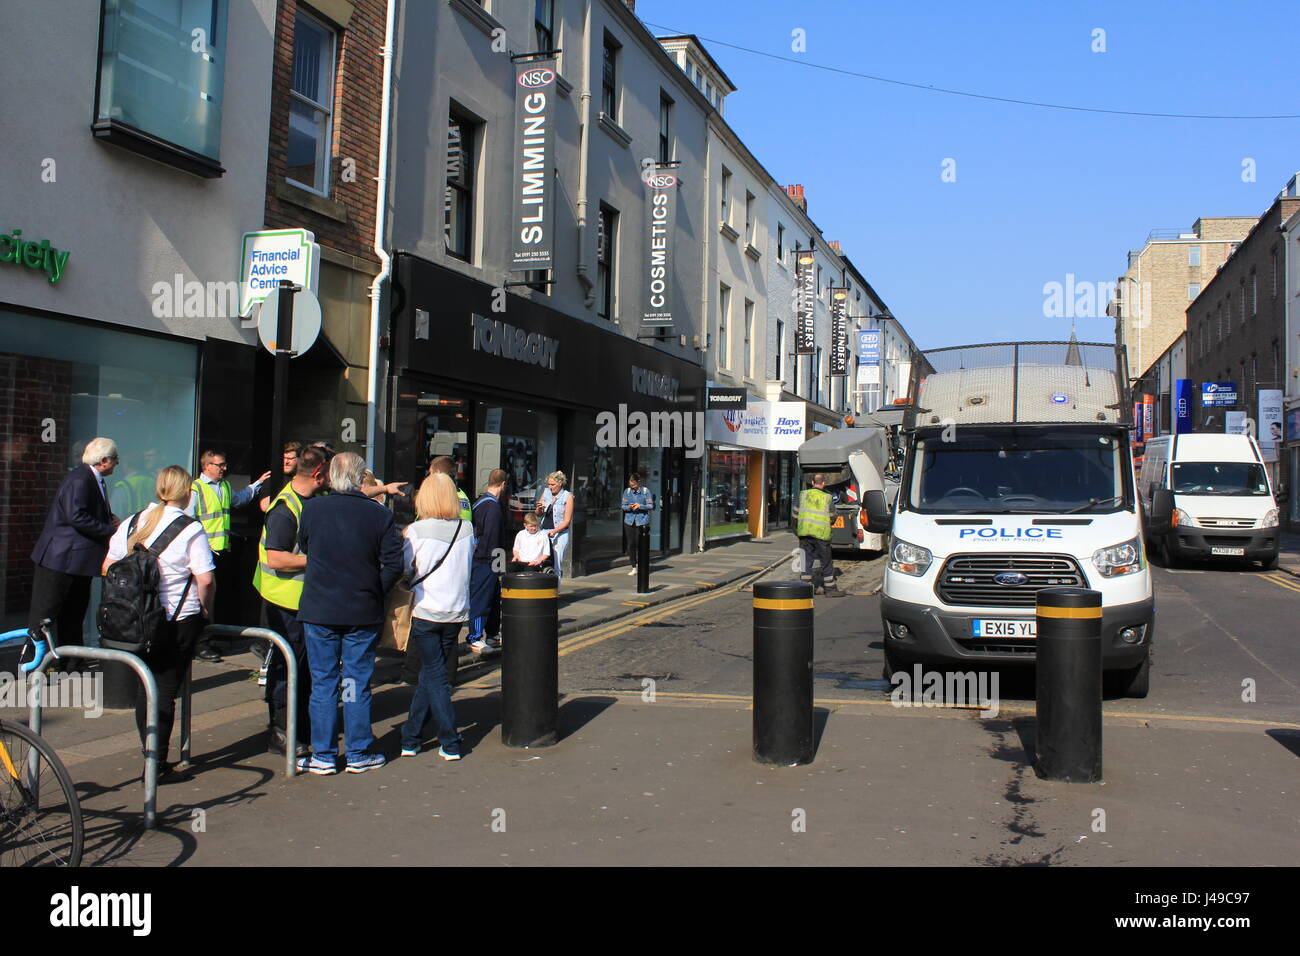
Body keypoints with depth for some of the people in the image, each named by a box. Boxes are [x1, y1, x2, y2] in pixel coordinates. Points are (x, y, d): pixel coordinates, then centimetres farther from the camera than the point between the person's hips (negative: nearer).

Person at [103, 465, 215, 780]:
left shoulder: (131, 524, 4)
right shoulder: (191, 530, -12)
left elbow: (108, 567, 8)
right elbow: (205, 579, -16)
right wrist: (205, 608, 1)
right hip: (179, 620, -5)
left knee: (145, 686, 16)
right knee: (165, 688, 2)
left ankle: (151, 755, 25)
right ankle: (157, 763, 3)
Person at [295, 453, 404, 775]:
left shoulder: (311, 509, -5)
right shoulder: (380, 515, -7)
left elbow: (304, 548, 11)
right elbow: (394, 564, -8)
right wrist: (375, 593, 5)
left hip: (319, 611, 0)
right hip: (363, 613, 0)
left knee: (323, 683, 8)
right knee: (358, 684, 9)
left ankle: (323, 756, 13)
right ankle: (359, 754, 15)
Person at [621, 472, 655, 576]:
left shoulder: (645, 491, -2)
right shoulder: (626, 491, 6)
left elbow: (651, 506, -3)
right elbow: (623, 506, 8)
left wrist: (640, 506, -19)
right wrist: (629, 507, -14)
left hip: (642, 521, -3)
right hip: (629, 521, 3)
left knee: (640, 544, -4)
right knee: (630, 544, 2)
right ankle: (634, 567, 12)